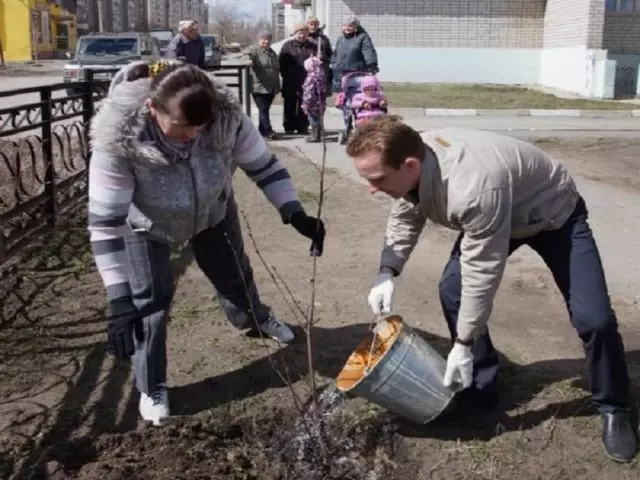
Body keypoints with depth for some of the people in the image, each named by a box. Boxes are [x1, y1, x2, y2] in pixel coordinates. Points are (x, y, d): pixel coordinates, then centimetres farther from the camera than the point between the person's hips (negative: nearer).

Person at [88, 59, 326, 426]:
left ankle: (256, 318, 56)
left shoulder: (227, 117, -35)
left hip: (212, 210, 3)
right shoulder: (118, 139, -42)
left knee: (235, 273, 20)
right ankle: (152, 389, 21)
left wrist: (296, 215, -29)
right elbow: (106, 221, -38)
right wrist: (120, 299, -40)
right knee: (150, 300, -4)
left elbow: (264, 165, -18)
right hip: (146, 224, -3)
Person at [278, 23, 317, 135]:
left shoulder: (312, 46, 10)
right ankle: (289, 127, 7)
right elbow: (282, 63, 1)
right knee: (290, 105, 2)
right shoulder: (288, 46, 3)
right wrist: (286, 75, -7)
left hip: (307, 82, 2)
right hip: (291, 83, -2)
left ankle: (303, 127, 13)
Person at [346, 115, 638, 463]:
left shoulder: (474, 187, -46)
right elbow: (403, 220, -2)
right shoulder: (411, 166, -22)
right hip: (495, 214, 7)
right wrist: (387, 274, -17)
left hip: (555, 214, -6)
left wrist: (463, 344, -26)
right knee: (452, 289, -7)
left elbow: (482, 274, -36)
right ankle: (480, 393, 10)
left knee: (593, 317, -11)